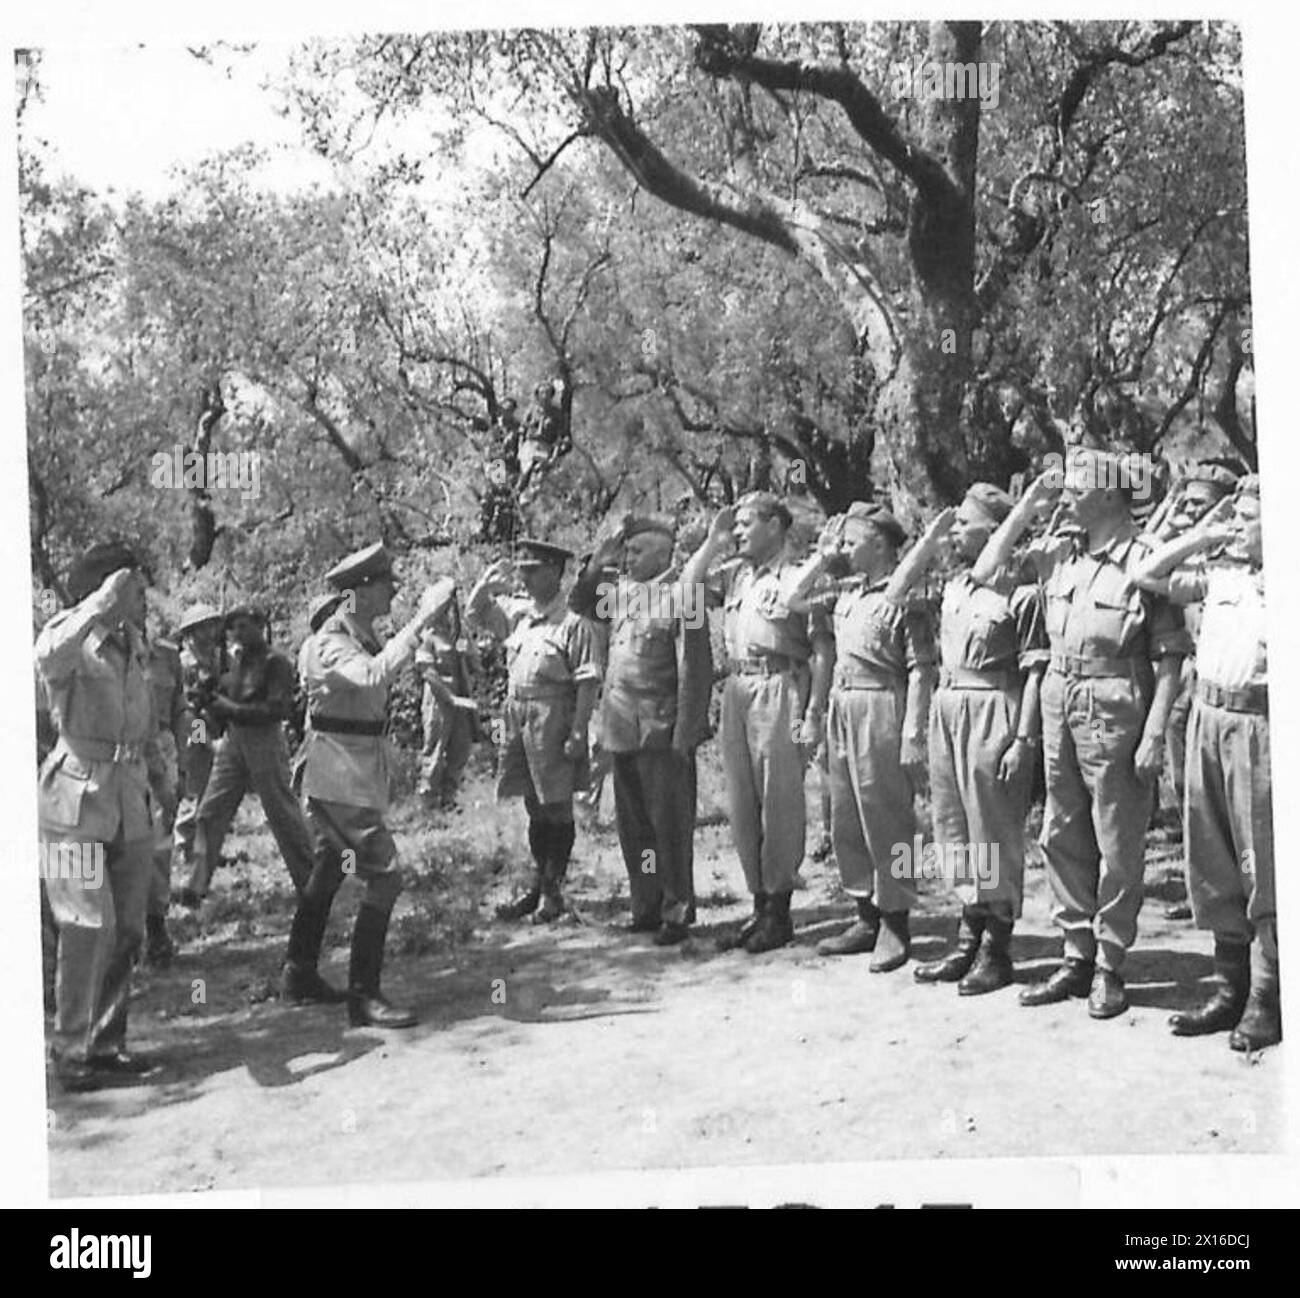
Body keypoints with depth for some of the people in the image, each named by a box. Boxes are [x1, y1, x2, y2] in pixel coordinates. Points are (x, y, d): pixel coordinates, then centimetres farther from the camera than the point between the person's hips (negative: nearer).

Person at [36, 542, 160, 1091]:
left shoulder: (135, 643, 11)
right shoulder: (70, 635, -10)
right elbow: (48, 659, -37)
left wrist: (152, 788, 22)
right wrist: (104, 601, -33)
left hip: (130, 798, 7)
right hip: (78, 793, -7)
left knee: (127, 929, 10)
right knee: (89, 927, -8)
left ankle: (106, 1044, 21)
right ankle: (71, 1053, 3)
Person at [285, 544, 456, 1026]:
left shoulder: (361, 632, 9)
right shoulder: (332, 643, -21)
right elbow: (373, 675, -41)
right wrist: (419, 621, -41)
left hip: (358, 768, 10)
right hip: (341, 774, -10)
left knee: (327, 873, 19)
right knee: (383, 877, -12)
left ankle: (299, 976, 32)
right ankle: (364, 996, -8)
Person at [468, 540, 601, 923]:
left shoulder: (573, 624, -10)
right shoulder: (518, 613, 11)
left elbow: (588, 682, -13)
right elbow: (475, 611, 25)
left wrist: (577, 732, -18)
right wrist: (488, 581, 7)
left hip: (552, 718, -7)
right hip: (516, 716, 7)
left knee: (557, 808, 3)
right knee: (534, 806, 14)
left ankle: (553, 891, 13)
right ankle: (538, 885, 25)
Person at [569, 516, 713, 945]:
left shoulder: (680, 597, -11)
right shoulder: (622, 591, 10)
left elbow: (695, 672, -14)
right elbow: (580, 604, 24)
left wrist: (684, 735, -17)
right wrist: (598, 562, 7)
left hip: (661, 732, -7)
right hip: (623, 731, 7)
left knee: (669, 825, 1)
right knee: (633, 826, 13)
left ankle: (676, 913, 11)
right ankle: (646, 908, 24)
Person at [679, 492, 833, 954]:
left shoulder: (799, 580, -5)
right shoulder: (734, 576, 15)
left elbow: (822, 652, -9)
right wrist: (713, 541, 9)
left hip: (780, 690, -7)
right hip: (736, 690, 7)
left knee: (780, 804, 0)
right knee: (742, 806, 10)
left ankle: (779, 911, 9)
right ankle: (759, 903, 21)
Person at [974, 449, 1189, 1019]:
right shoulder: (1058, 552, 7)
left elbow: (1168, 658, -11)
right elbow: (985, 572, 14)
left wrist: (1154, 734, -16)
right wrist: (1026, 508, 7)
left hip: (1115, 710, -6)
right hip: (1058, 701, 6)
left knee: (1116, 847, 3)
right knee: (1062, 838, 12)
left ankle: (1110, 967, 14)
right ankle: (1076, 956, 24)